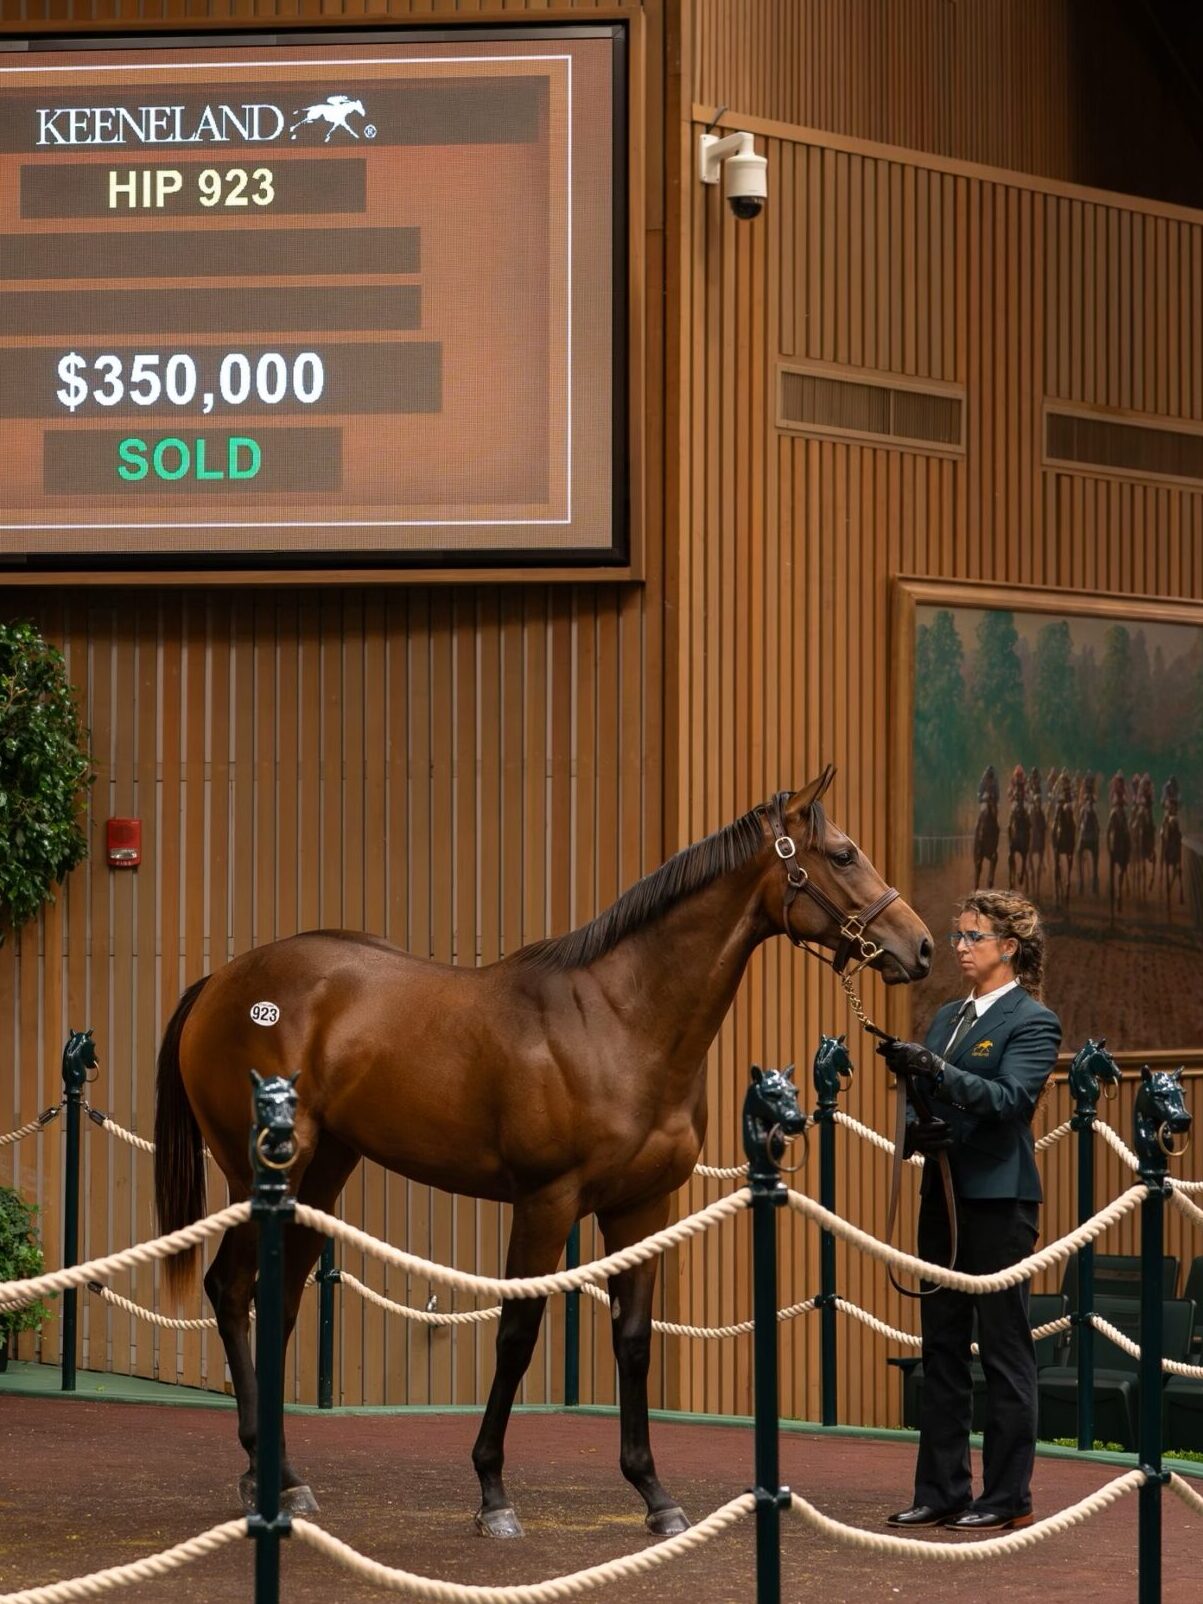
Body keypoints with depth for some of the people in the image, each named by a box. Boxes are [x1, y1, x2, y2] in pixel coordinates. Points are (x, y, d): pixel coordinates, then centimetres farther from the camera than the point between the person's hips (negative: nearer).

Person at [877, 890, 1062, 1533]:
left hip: (998, 1198, -8)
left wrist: (936, 1070, -31)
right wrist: (922, 1127, -6)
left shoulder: (1032, 1021, -8)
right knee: (941, 1347, 10)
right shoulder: (949, 1016, 14)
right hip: (944, 1192, 8)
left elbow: (1010, 1097, -21)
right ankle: (941, 1491, 16)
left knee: (1004, 1348, -2)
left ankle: (1008, 1498, 4)